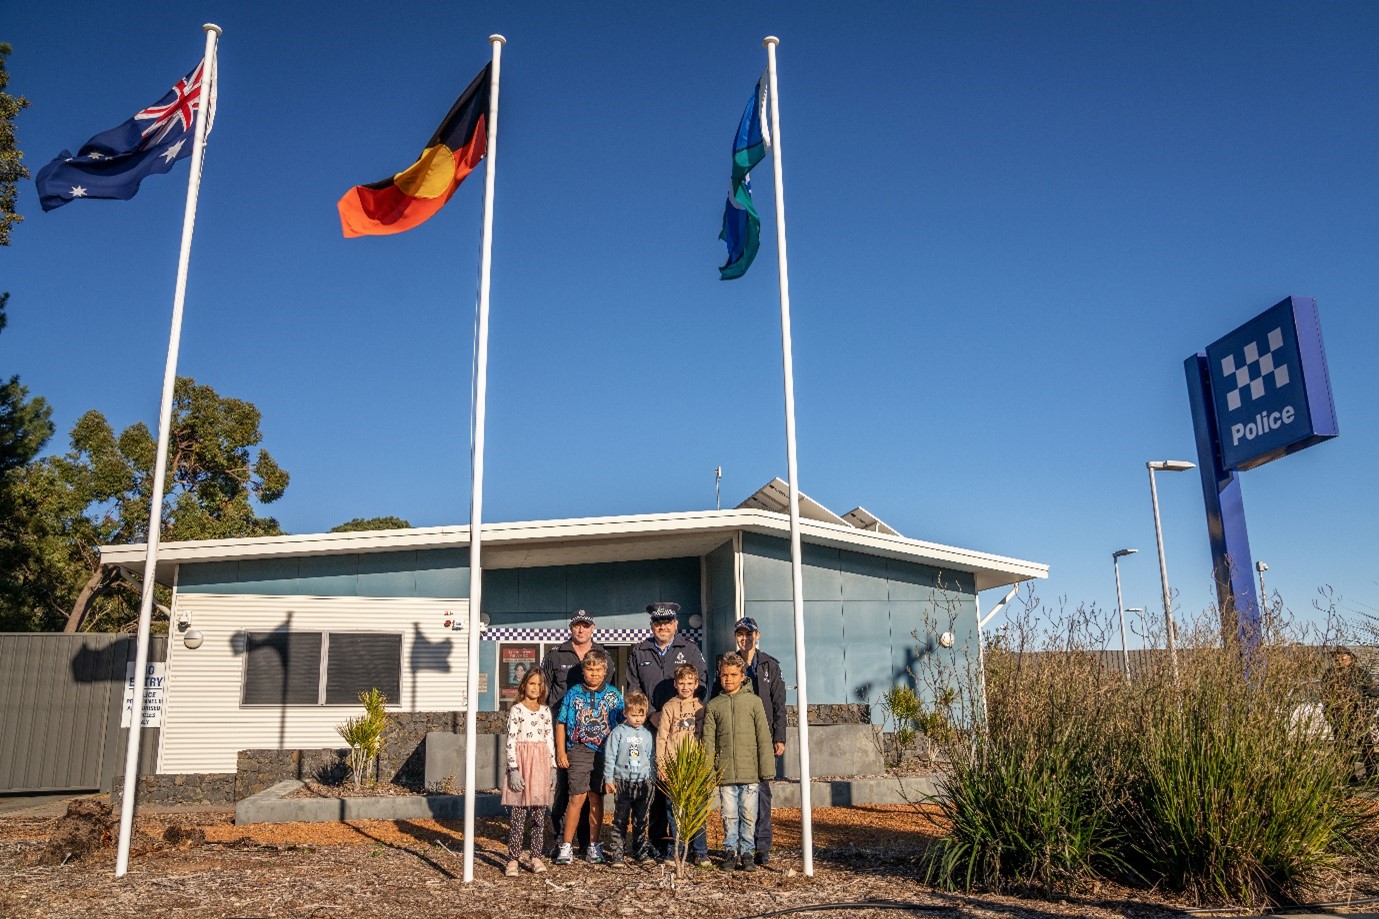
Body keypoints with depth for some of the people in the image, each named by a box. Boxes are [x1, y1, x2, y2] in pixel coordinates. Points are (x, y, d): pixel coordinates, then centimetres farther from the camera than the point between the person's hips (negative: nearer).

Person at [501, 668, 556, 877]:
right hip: (522, 763, -4)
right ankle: (513, 860, 2)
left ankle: (537, 857, 14)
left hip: (542, 765, 4)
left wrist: (553, 767, 10)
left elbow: (550, 740, 14)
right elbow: (511, 741, -7)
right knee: (518, 816, -4)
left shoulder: (545, 711, 12)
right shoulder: (516, 710, -2)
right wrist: (514, 769, -14)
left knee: (540, 816, 6)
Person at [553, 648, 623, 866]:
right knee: (577, 797, -6)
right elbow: (561, 723, 4)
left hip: (604, 752, 2)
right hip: (579, 752, -2)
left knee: (596, 798, 9)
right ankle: (566, 846, 2)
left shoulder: (613, 695, 5)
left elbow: (622, 723, 9)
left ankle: (593, 845, 19)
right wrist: (561, 751, -1)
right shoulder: (573, 694, 2)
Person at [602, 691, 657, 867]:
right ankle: (616, 853, 2)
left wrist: (653, 779, 14)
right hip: (623, 781, -3)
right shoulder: (618, 732, -3)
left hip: (644, 782, 4)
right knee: (620, 820, -2)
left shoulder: (647, 735, 8)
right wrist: (608, 779, -6)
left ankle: (640, 851, 21)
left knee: (641, 820, 11)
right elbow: (610, 756, -3)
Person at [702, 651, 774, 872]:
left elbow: (763, 737, 2)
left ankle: (747, 852, 16)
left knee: (749, 815, 3)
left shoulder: (753, 701, 2)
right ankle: (730, 852, 19)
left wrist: (767, 768, -1)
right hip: (725, 772, 1)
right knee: (729, 815, 6)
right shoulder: (713, 705, 6)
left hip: (749, 771, -1)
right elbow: (708, 740, 7)